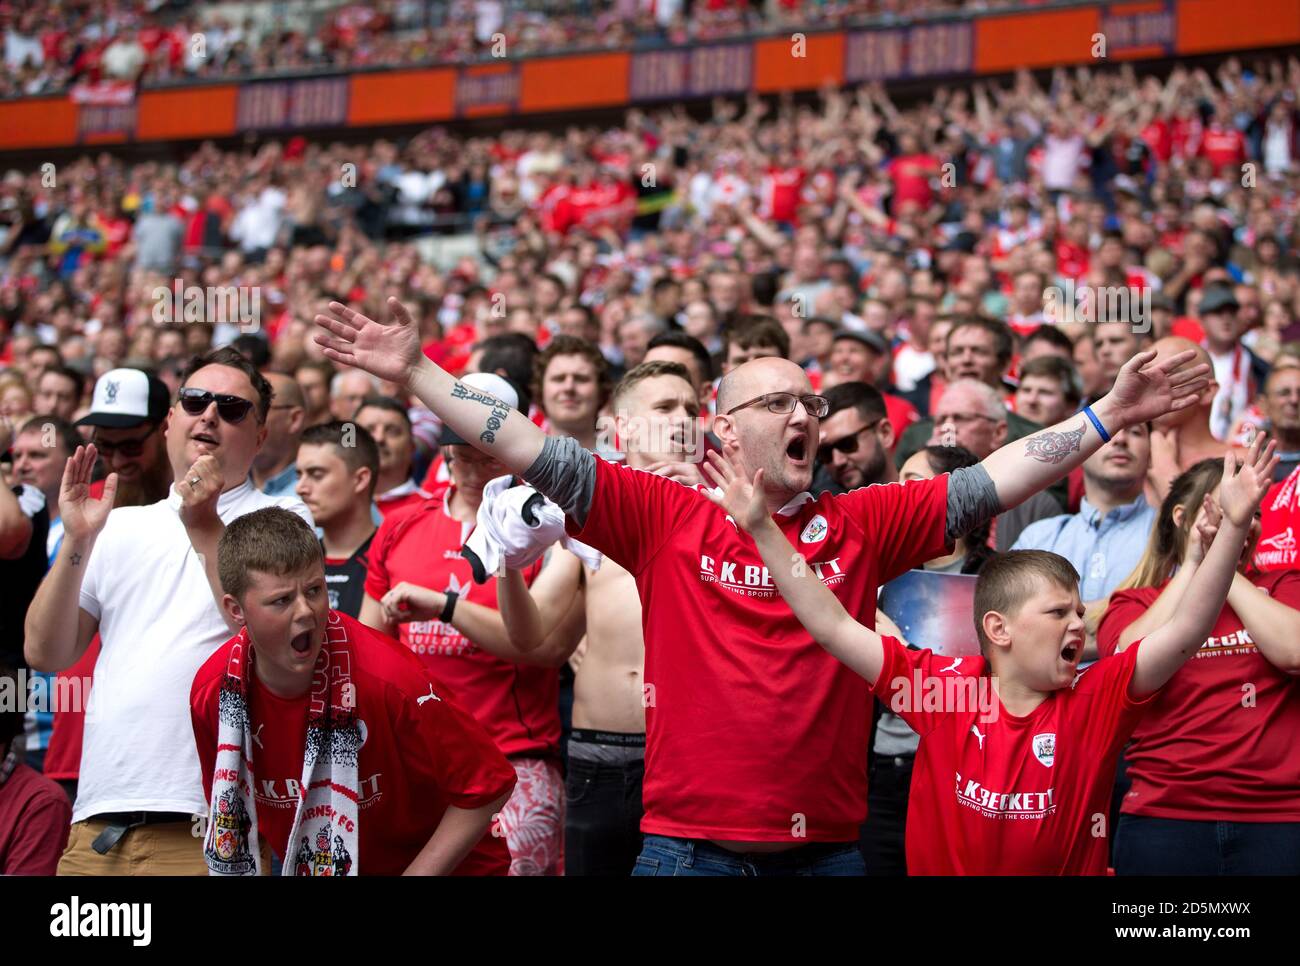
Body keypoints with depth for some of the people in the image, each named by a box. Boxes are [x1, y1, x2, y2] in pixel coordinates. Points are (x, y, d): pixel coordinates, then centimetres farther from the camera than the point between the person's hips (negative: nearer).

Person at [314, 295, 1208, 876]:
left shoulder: (863, 522, 7)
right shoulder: (666, 517, 1)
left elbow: (993, 483, 5)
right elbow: (537, 454, -3)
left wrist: (1110, 415, 0)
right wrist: (416, 372, -7)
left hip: (826, 847, 2)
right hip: (688, 843, -2)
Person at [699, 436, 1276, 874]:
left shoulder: (1097, 701, -3)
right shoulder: (946, 686, -6)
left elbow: (1186, 628, -11)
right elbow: (832, 626, -7)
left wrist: (1232, 526, -20)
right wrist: (762, 527, -11)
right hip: (941, 866, 0)